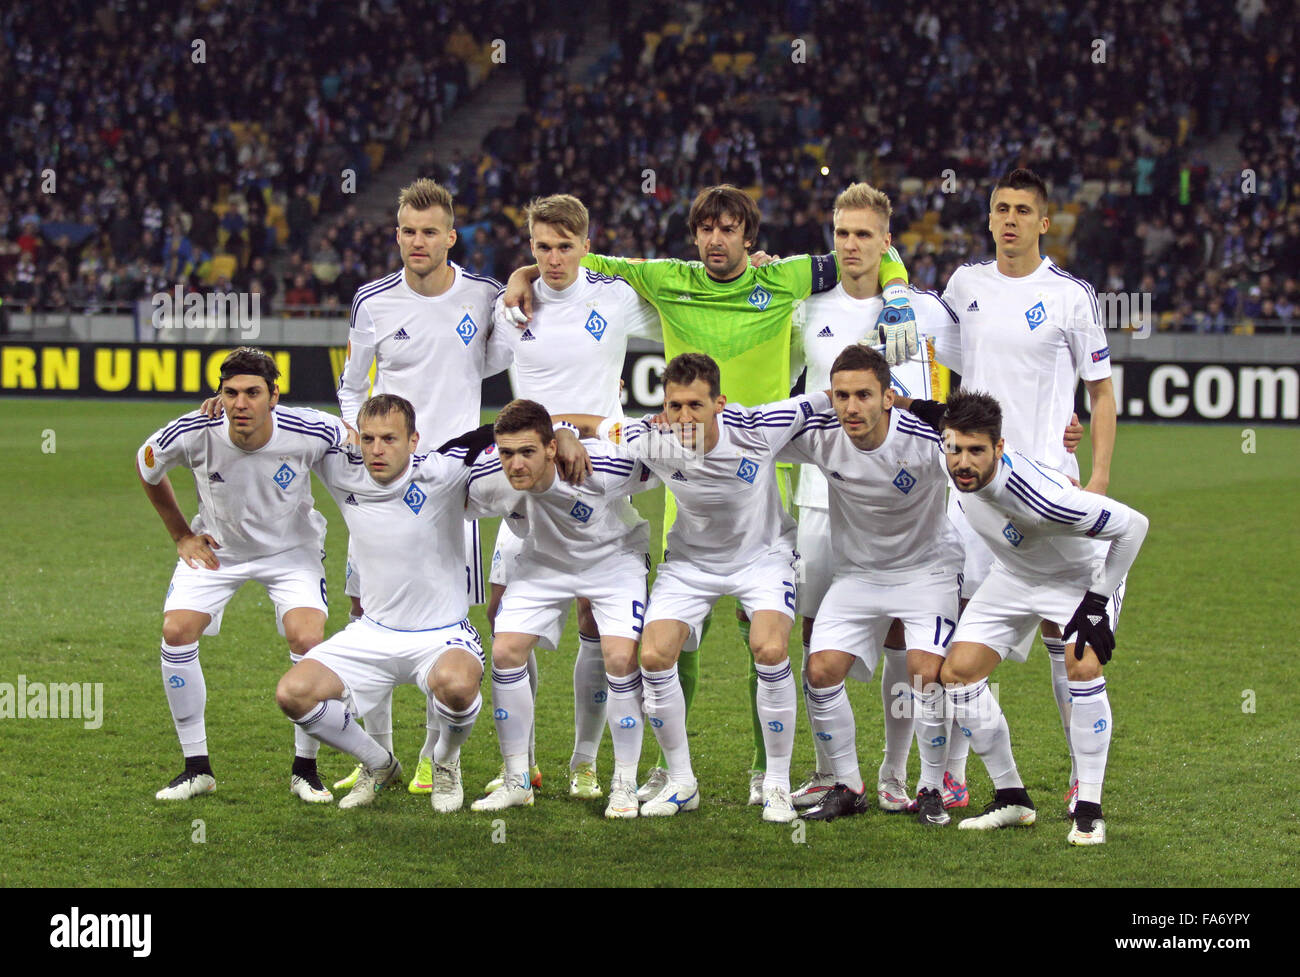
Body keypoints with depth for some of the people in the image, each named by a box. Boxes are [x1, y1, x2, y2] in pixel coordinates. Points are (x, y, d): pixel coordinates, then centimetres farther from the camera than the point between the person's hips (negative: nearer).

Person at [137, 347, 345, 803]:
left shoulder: (309, 433, -29)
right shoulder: (194, 433, -26)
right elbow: (146, 466, -2)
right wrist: (181, 535, 1)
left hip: (291, 548, -1)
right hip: (217, 548, 1)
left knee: (308, 639, -22)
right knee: (176, 631, -16)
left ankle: (305, 770, -2)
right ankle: (197, 767, -1)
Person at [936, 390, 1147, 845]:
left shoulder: (1038, 495, -41)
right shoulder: (960, 473, -23)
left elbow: (1133, 525, -32)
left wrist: (1098, 601, -27)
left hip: (1082, 575, -6)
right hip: (1014, 576, 6)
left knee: (1082, 668, -28)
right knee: (957, 672, -6)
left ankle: (1089, 809, -17)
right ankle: (1011, 798, 8)